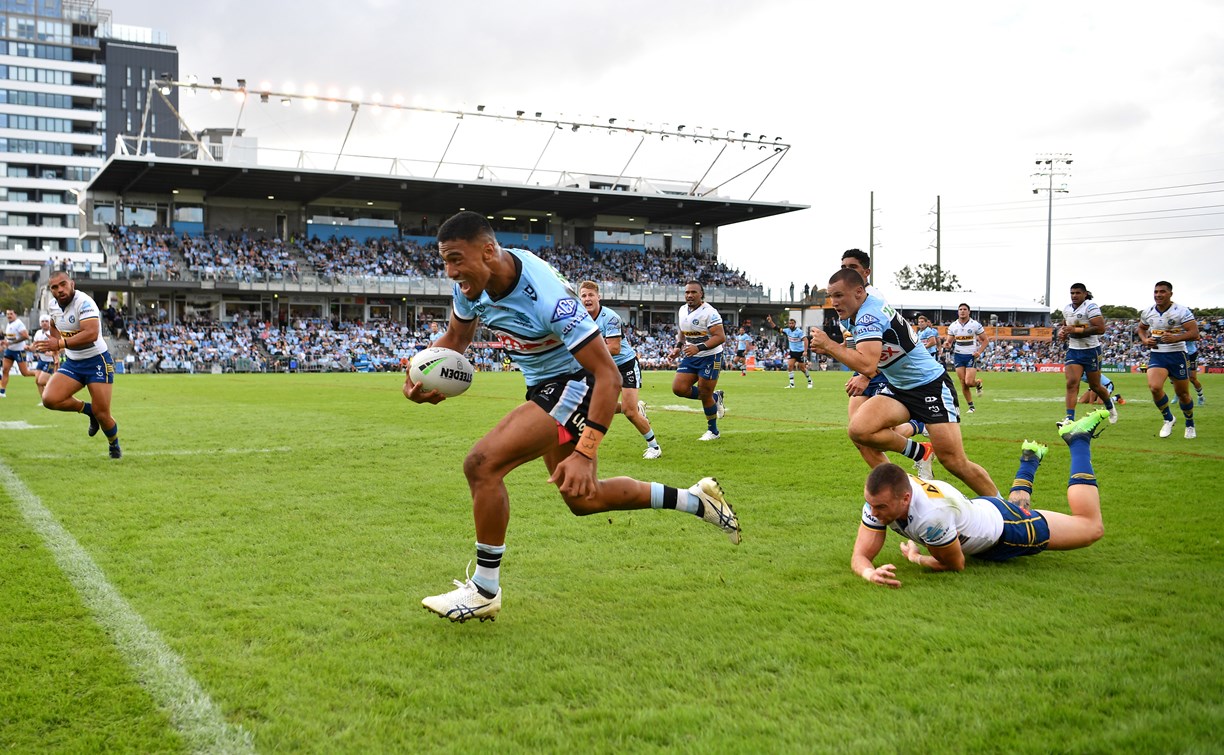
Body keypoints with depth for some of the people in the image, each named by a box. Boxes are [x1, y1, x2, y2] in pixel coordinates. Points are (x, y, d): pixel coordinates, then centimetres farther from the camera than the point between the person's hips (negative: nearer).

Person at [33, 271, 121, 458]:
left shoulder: (84, 303, -21)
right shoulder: (53, 305, 2)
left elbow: (92, 334, -35)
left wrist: (60, 344, -38)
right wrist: (56, 353, 16)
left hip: (97, 361, -7)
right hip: (72, 362, 7)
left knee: (101, 414, -5)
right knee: (49, 399, -15)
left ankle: (114, 447, 24)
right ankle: (88, 410, 12)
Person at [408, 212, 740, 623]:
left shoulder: (546, 297, -33)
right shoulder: (470, 282, -11)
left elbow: (609, 376, -31)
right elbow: (456, 337, 10)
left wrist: (584, 453, -38)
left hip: (575, 385, -9)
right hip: (544, 385, 9)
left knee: (481, 464, -23)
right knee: (582, 499, 19)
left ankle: (484, 592, -6)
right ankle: (698, 500, 32)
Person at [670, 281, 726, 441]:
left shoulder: (709, 312, -19)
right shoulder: (682, 310, 6)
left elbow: (720, 337, -24)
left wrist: (699, 348, -33)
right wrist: (678, 346, 4)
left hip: (710, 357, -7)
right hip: (691, 357, 7)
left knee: (705, 395, -2)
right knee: (678, 388, -5)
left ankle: (713, 431, 18)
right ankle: (715, 397, 16)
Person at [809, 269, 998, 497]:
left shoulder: (868, 316, -23)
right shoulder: (870, 305, 4)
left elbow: (867, 365, -37)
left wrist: (829, 345, -27)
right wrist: (864, 377, 8)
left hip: (931, 384, -8)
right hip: (898, 388, 8)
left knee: (954, 462, -9)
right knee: (859, 429, -17)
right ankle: (920, 453, 4)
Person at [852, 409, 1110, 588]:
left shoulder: (932, 514, -48)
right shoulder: (880, 498, -31)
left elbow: (955, 565, -29)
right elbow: (861, 555, -29)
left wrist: (916, 558, -23)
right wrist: (870, 573, -49)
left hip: (1004, 529, -6)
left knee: (1091, 526, 17)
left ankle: (1079, 439, 27)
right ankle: (1029, 460, 58)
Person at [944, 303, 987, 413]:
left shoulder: (975, 325, -5)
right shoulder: (953, 326, 4)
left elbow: (984, 340, 1)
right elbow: (949, 341, 12)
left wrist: (979, 352, -14)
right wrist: (947, 344, -13)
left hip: (971, 355, -3)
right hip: (958, 355, 3)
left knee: (969, 382, -14)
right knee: (963, 383, 0)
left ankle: (978, 383, 23)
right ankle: (971, 407, 13)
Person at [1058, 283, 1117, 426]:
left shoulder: (1090, 307, -14)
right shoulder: (1067, 309, 8)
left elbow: (1100, 328, -23)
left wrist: (1076, 330, -23)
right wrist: (1062, 332, 6)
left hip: (1091, 351, -5)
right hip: (1073, 350, 5)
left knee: (1095, 386, 9)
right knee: (1072, 383, -12)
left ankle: (1109, 405, 40)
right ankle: (1070, 418, -15)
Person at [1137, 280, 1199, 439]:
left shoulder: (1182, 311, -10)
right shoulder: (1148, 312, 4)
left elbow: (1194, 333, -16)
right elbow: (1141, 329, 23)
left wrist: (1175, 338, -31)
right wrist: (1145, 340, 1)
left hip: (1177, 355, -2)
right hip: (1156, 355, 2)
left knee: (1182, 394, 9)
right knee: (1154, 387, -21)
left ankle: (1190, 424, 35)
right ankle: (1168, 419, 4)